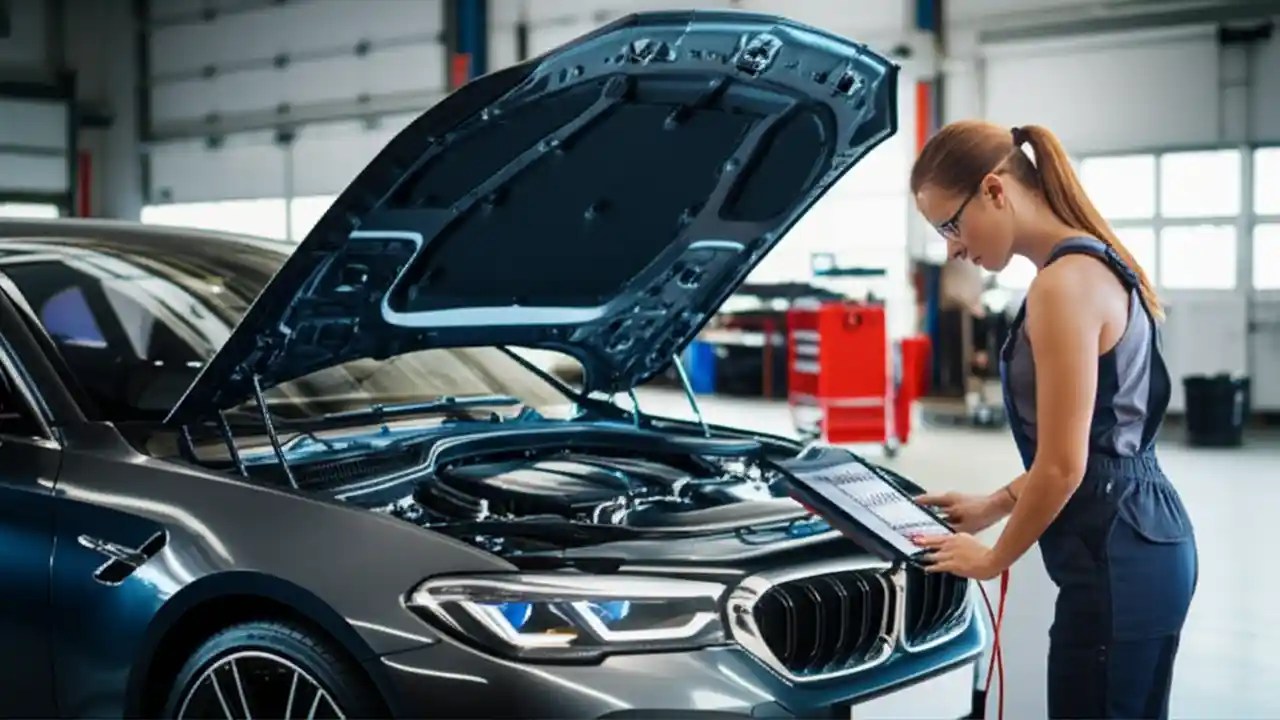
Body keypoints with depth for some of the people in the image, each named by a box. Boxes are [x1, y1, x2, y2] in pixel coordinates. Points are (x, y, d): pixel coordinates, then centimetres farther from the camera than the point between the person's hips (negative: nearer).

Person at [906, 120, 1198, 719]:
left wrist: (993, 558, -4)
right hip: (1144, 548, 10)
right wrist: (994, 506, 19)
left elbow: (1063, 466, -19)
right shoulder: (1095, 267, 13)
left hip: (1114, 563, -10)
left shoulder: (1064, 285, -19)